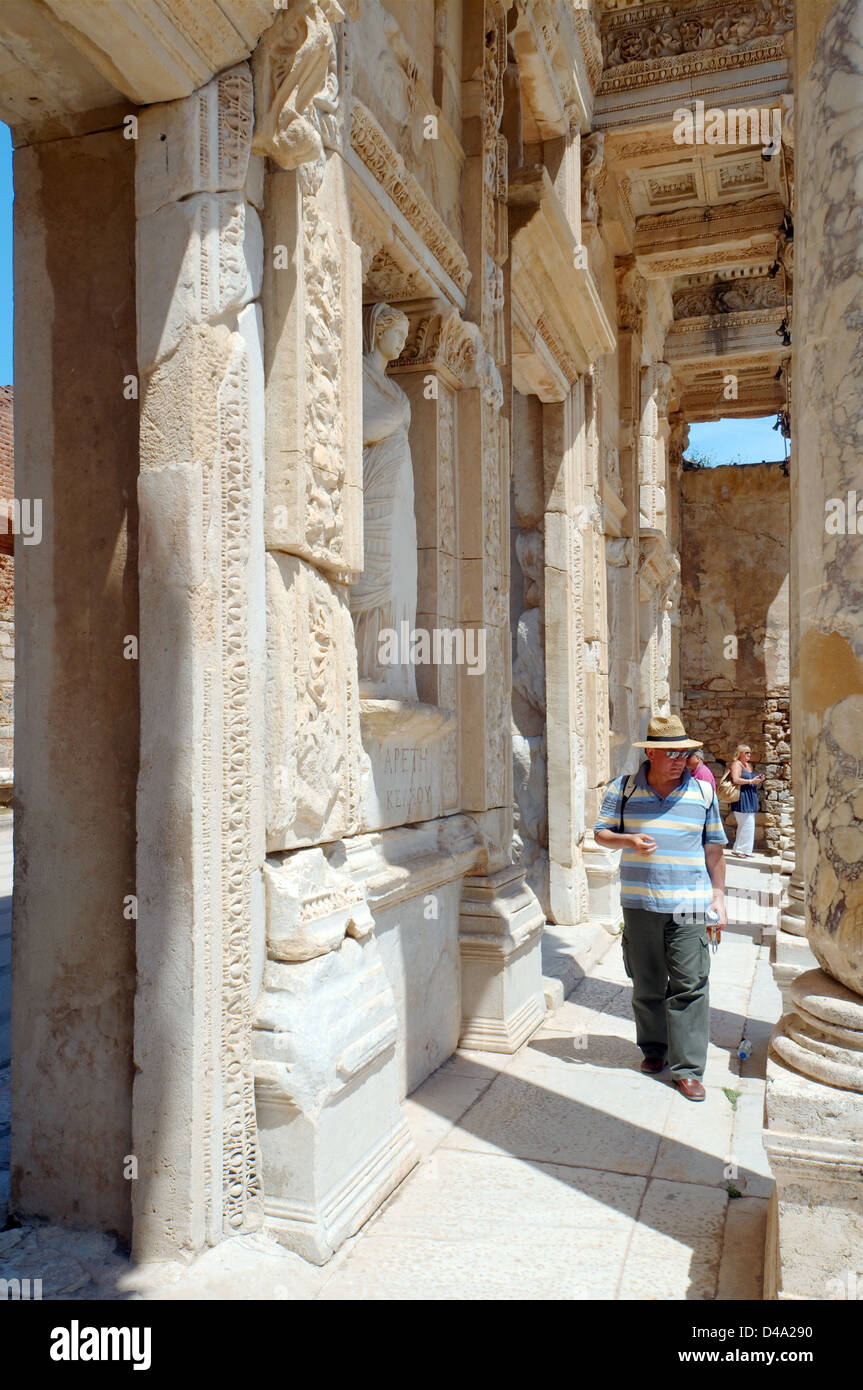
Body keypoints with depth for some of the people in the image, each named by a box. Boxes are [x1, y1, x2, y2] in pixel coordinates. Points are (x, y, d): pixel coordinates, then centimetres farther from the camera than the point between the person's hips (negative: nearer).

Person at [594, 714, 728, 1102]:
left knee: (689, 986, -3)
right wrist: (628, 841, -13)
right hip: (640, 904, 1)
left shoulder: (703, 791, 6)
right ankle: (653, 1048, 31)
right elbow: (601, 833, 8)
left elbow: (714, 849, 11)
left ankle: (688, 1067, 5)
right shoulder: (623, 789, 3)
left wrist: (718, 897, 8)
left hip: (689, 906, 0)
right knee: (647, 984, 11)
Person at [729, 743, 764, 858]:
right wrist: (751, 781, -18)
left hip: (751, 799, 9)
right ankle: (740, 850, -6)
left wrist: (758, 780, 10)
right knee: (747, 824, -12)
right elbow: (735, 780, -21)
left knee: (744, 825, 11)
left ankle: (737, 849, 17)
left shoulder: (749, 765, 21)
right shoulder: (736, 764, -7)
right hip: (742, 798, -9)